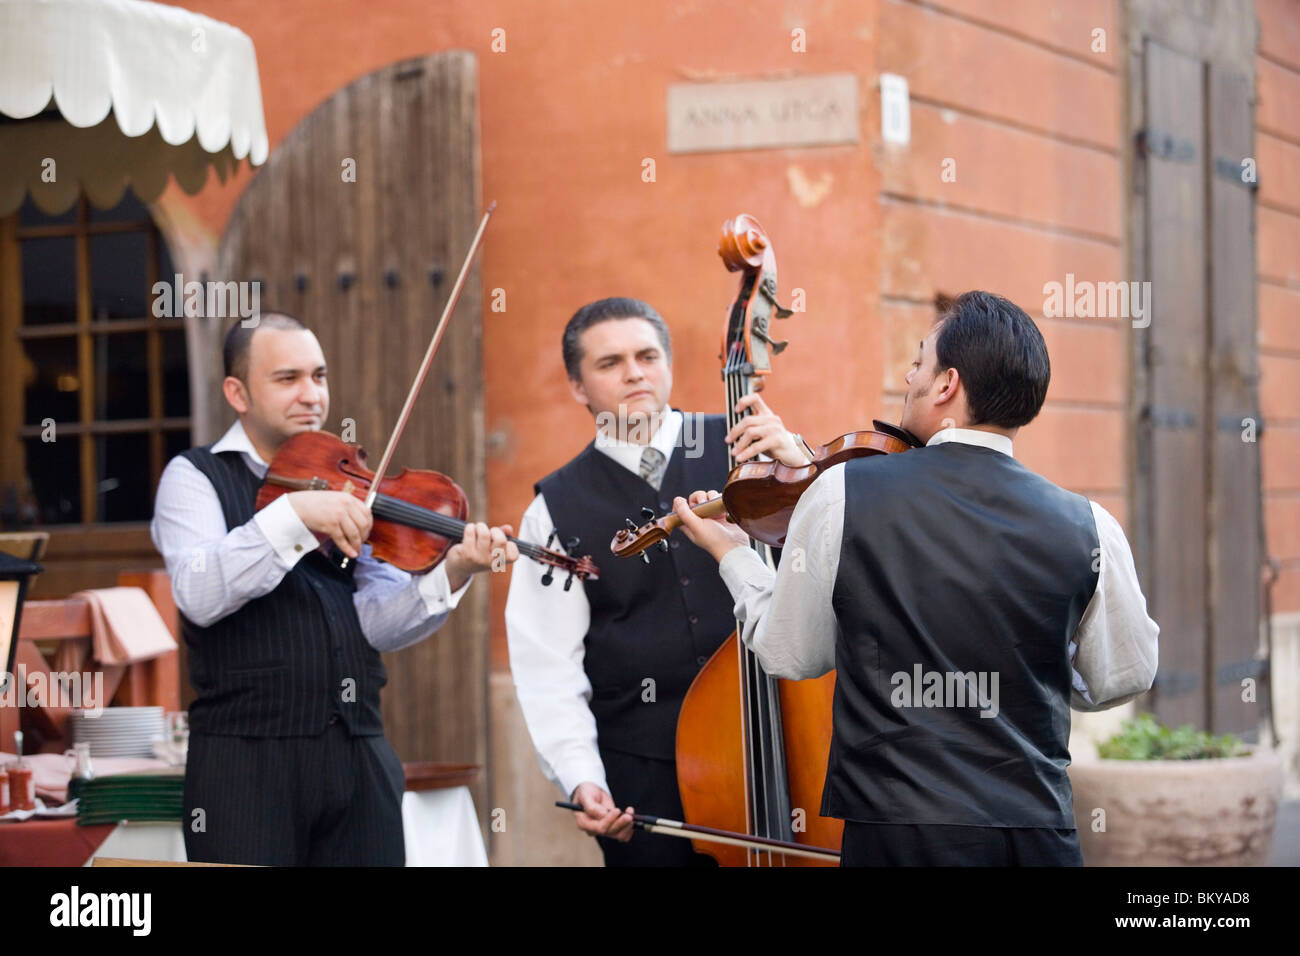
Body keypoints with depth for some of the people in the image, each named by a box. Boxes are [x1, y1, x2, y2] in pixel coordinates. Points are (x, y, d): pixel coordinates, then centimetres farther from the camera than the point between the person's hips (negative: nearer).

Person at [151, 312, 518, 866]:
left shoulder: (341, 483, 14)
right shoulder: (195, 477, 3)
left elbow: (377, 624, 1)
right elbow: (200, 596, -17)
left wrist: (450, 575, -16)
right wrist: (293, 514, -25)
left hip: (360, 758, 4)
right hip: (248, 761, -4)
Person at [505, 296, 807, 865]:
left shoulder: (742, 450, 5)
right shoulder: (557, 509, 6)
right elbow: (550, 669, 2)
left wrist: (798, 467, -17)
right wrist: (582, 780, -10)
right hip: (644, 772, 0)